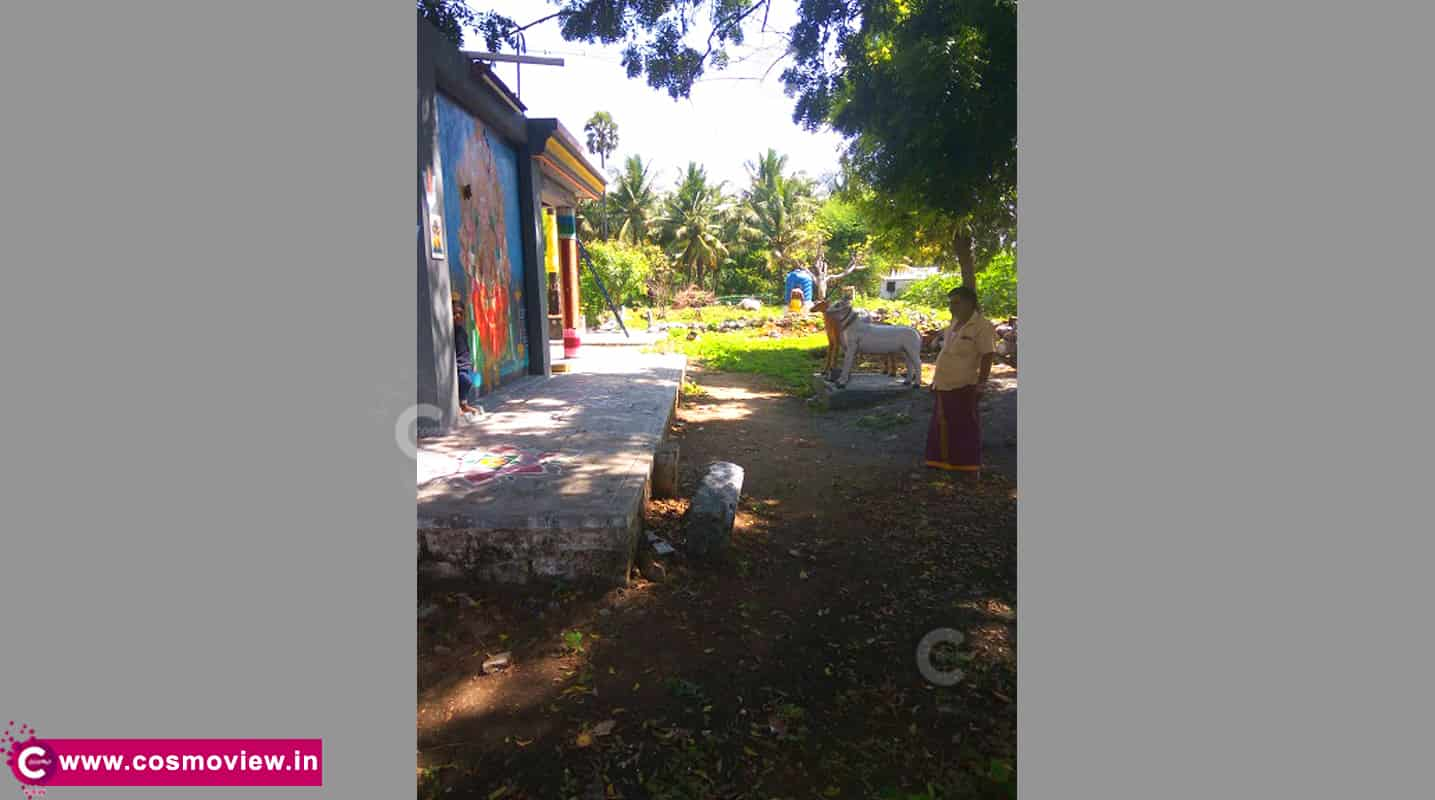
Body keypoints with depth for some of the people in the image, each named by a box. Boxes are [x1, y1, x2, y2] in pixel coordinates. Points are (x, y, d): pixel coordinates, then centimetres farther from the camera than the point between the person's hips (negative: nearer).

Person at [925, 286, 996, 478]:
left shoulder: (981, 326, -13)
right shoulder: (955, 323, 12)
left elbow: (987, 358, -15)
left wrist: (980, 386, -19)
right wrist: (936, 379, 19)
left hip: (964, 387, -8)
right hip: (945, 386, 8)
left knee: (966, 427, 3)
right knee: (943, 425, 15)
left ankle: (971, 467, 16)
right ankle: (946, 462, 30)